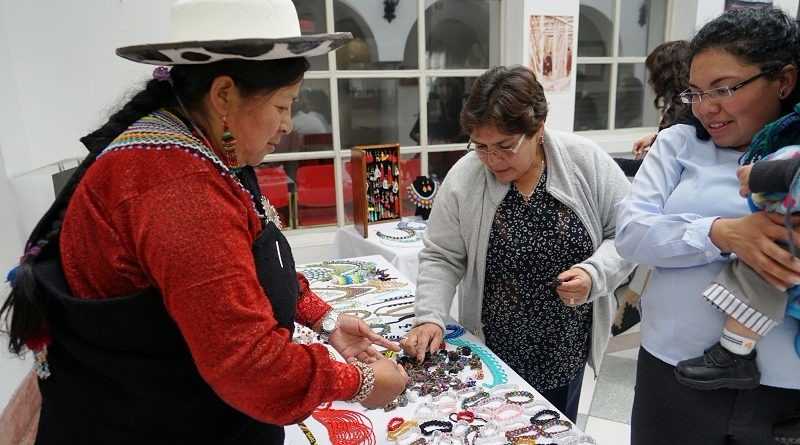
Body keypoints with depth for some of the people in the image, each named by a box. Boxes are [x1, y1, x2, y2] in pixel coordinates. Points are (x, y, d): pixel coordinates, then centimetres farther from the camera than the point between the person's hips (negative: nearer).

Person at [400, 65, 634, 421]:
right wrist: (430, 318, -18)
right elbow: (440, 258, -6)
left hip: (569, 346, 1)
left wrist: (595, 273, -21)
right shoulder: (463, 178, -13)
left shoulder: (587, 161, -12)